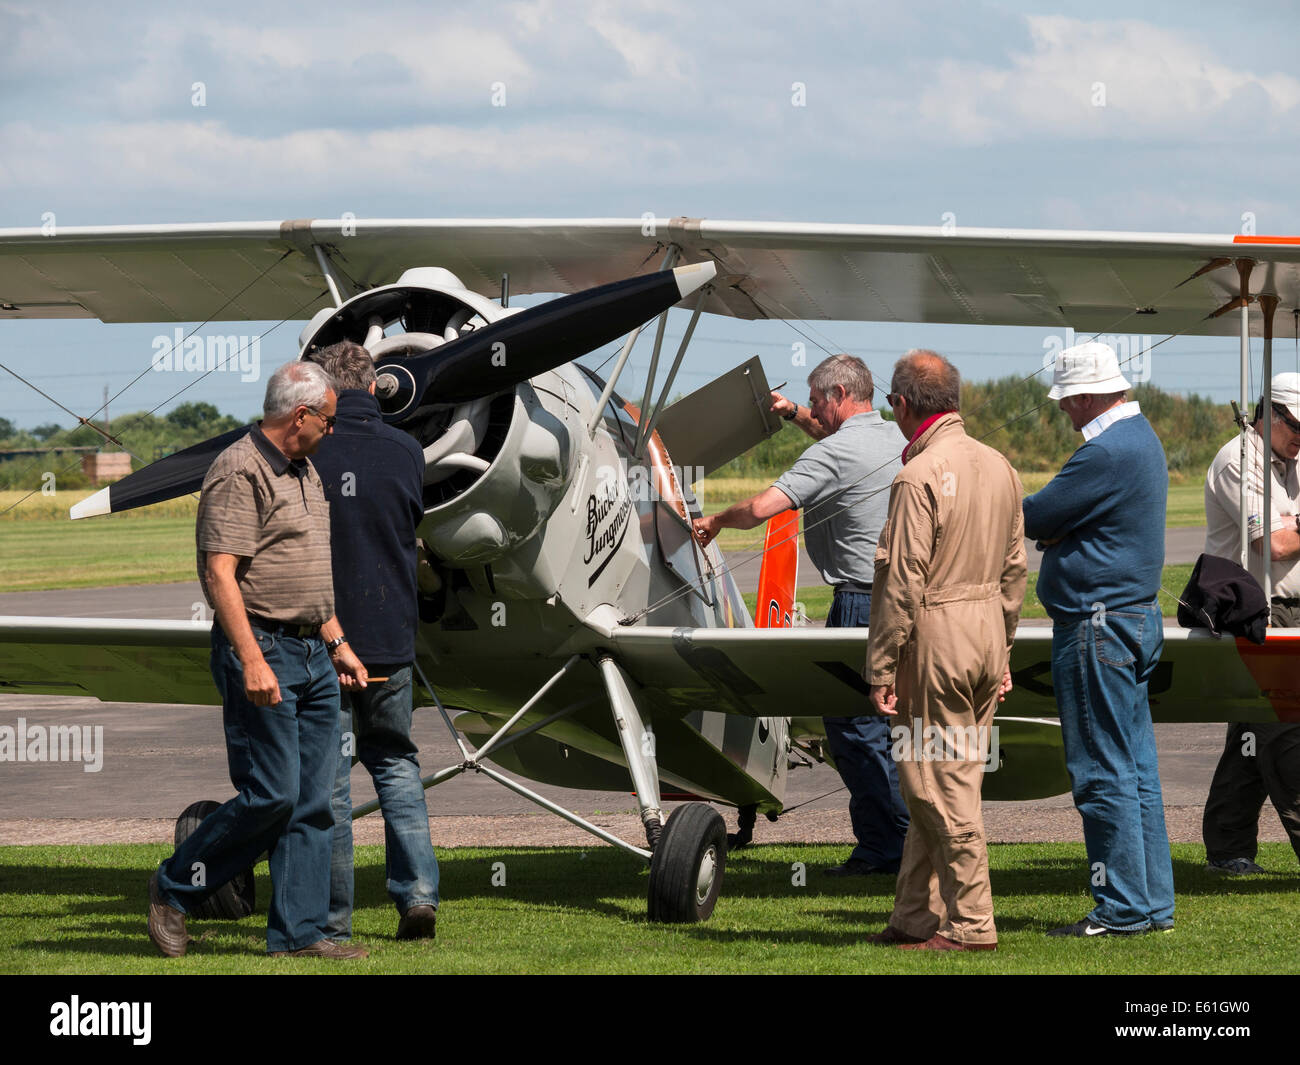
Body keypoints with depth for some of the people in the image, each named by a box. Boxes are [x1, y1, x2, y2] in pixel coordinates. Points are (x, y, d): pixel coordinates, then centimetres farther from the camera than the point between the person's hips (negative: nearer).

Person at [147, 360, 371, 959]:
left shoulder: (304, 473, 18)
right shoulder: (240, 473, -12)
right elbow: (220, 574, -18)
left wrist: (338, 643, 21)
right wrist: (252, 660, -24)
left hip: (313, 655, 9)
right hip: (261, 649, -9)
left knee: (312, 801, 5)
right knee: (270, 794, -10)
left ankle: (299, 931, 7)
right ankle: (174, 889, 7)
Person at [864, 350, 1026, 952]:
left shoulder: (919, 477, -15)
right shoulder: (998, 466, 10)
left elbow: (903, 582, -17)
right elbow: (1014, 567, 15)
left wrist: (880, 668, -12)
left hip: (936, 637, -8)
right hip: (988, 630, 8)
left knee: (942, 786, -2)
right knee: (946, 783, 13)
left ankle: (970, 925, 1)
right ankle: (914, 918, 18)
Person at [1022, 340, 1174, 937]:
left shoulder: (1106, 453, -19)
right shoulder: (1140, 437, 15)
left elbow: (1033, 518, -15)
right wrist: (1054, 528, -7)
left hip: (1098, 628, -10)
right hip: (1136, 615, 10)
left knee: (1103, 774, -5)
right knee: (1136, 768, 12)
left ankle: (1122, 909, -3)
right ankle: (1153, 903, 15)